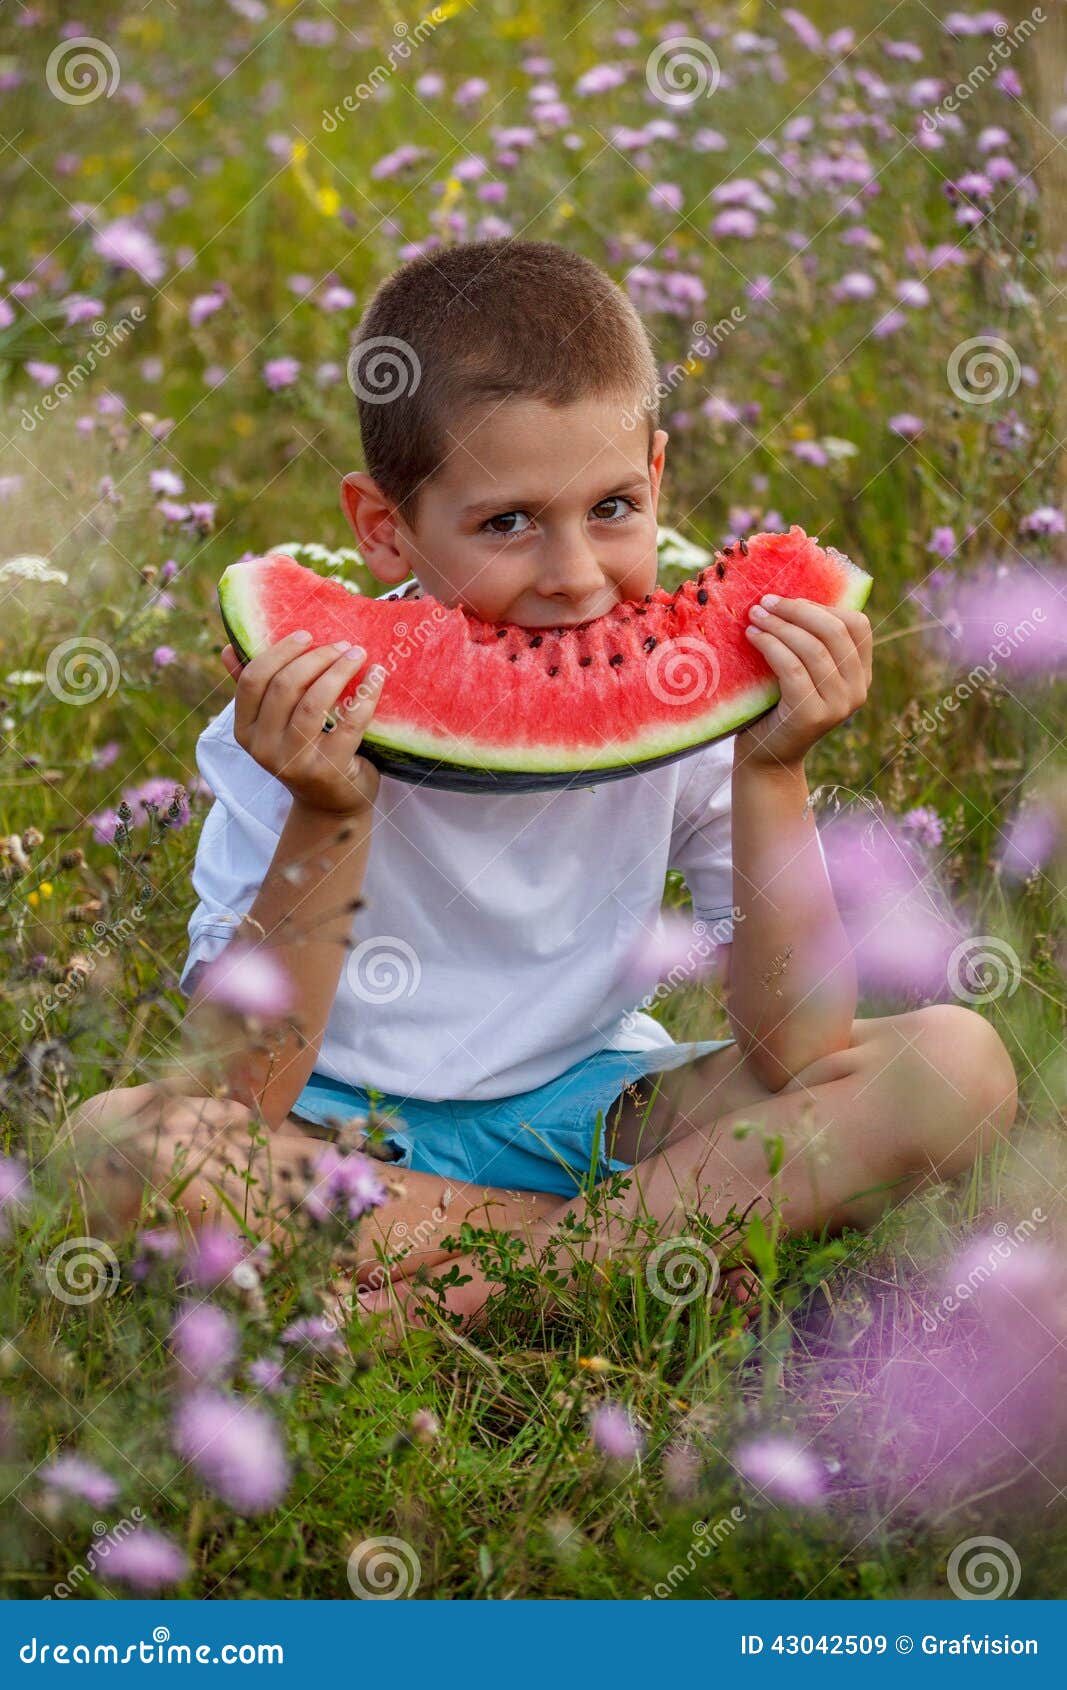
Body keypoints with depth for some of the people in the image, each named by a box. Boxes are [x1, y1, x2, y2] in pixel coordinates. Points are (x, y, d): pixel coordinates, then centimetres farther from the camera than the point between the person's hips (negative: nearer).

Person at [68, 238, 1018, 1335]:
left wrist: (774, 774, -23)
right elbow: (234, 1104, -21)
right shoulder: (313, 719, -18)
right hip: (353, 1136, -1)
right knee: (117, 1141, -32)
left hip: (598, 1107, 2)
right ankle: (643, 1239, -20)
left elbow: (800, 1056, -14)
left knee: (957, 1065, -17)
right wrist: (324, 824, -32)